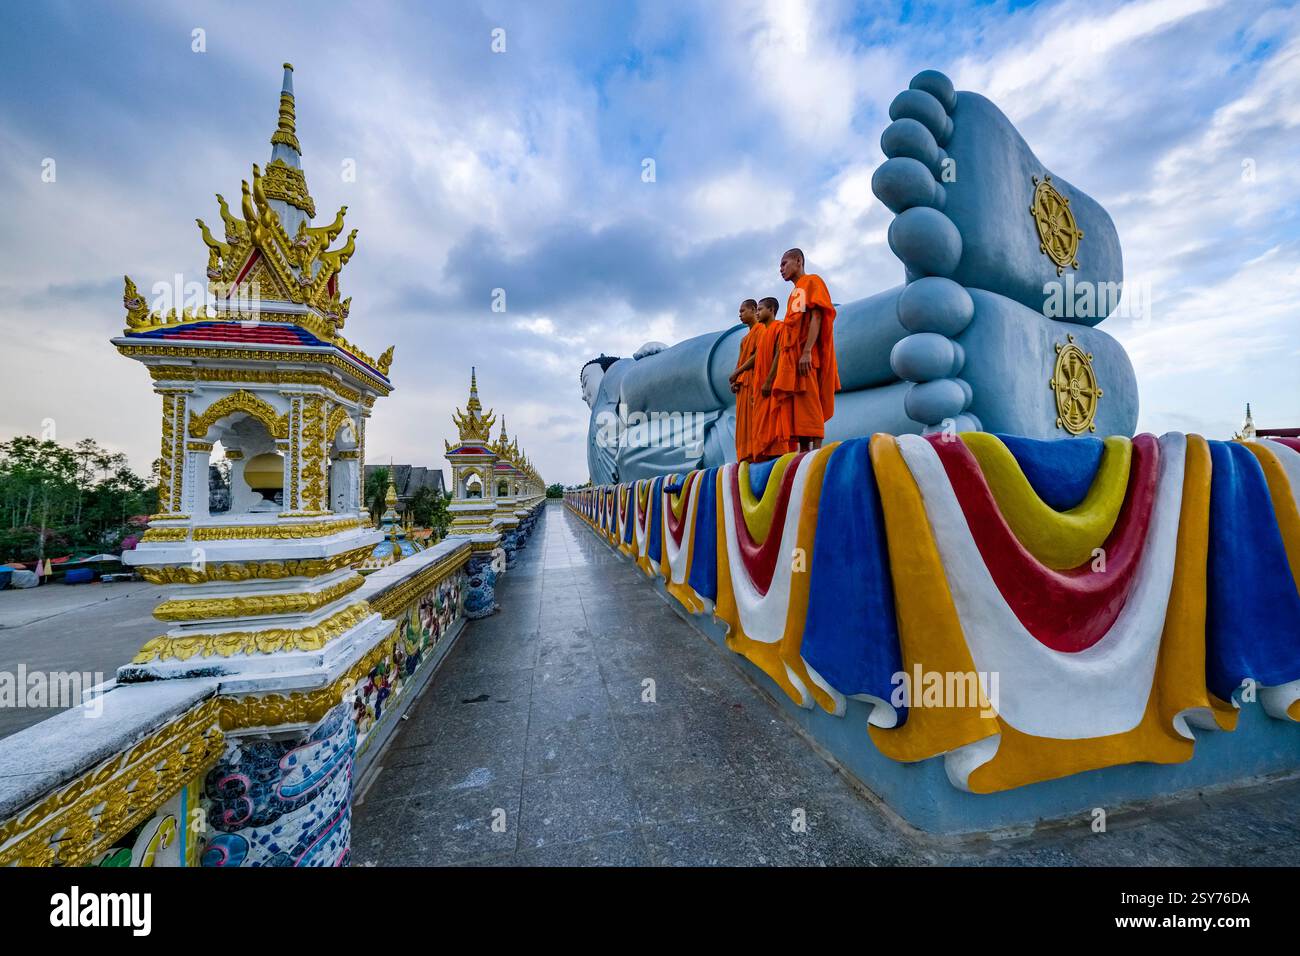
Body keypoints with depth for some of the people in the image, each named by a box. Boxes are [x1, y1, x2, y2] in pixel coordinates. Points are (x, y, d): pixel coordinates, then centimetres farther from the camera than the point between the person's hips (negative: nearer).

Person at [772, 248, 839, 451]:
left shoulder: (812, 281, 5)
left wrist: (807, 351, -22)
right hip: (791, 357, 8)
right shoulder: (795, 292, 28)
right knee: (797, 409, 1)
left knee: (809, 406, -14)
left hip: (805, 358, -8)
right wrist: (784, 363, 12)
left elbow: (816, 317, -9)